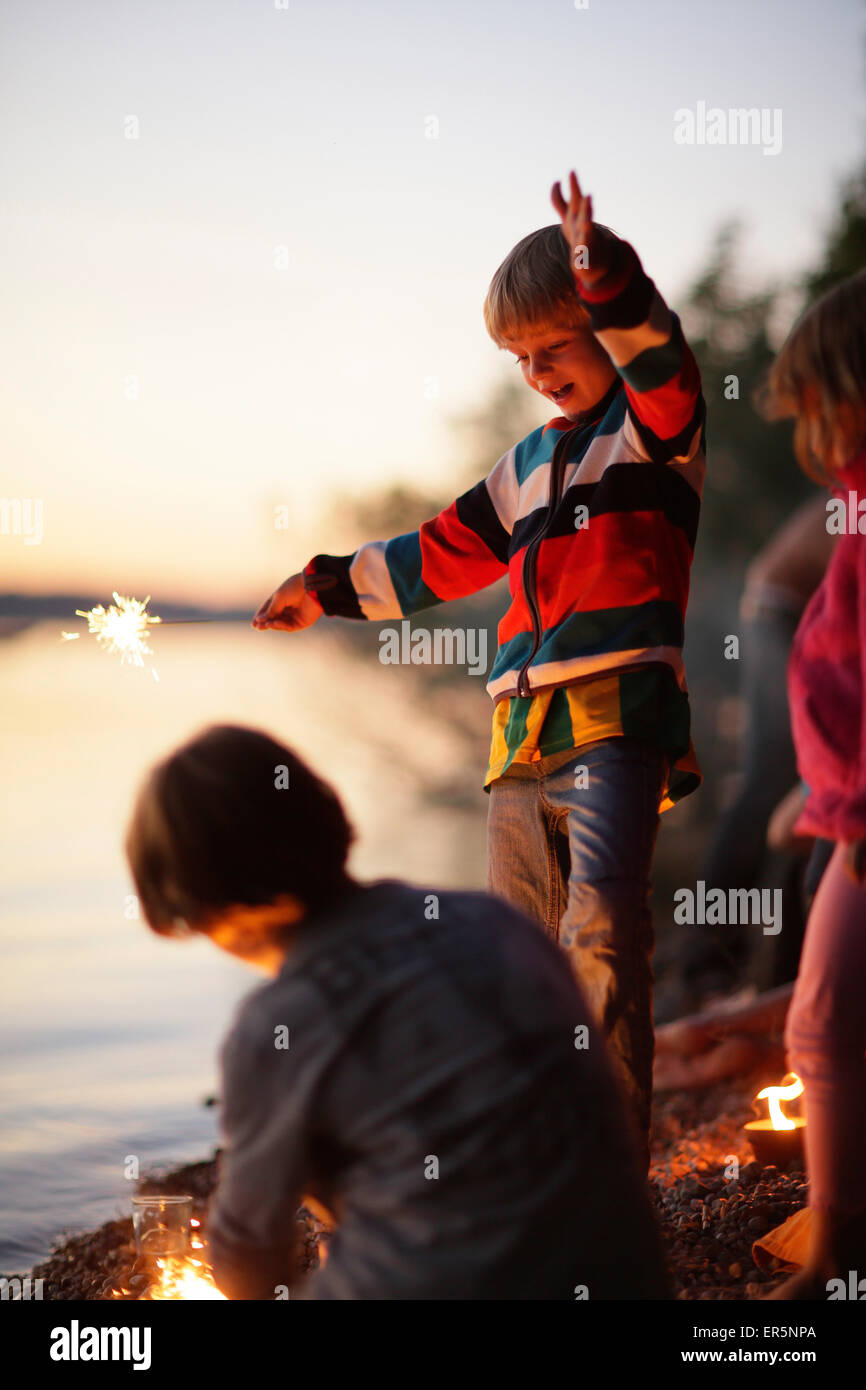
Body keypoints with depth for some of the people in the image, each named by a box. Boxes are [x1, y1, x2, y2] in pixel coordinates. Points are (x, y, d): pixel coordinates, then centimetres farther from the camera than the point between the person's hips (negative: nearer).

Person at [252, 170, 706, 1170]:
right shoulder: (532, 462, 26)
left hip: (618, 716, -7)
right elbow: (447, 552, 34)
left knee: (601, 922, -22)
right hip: (523, 726, 7)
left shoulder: (656, 424, 5)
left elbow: (658, 360, -18)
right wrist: (333, 587, 37)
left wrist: (598, 270, -34)